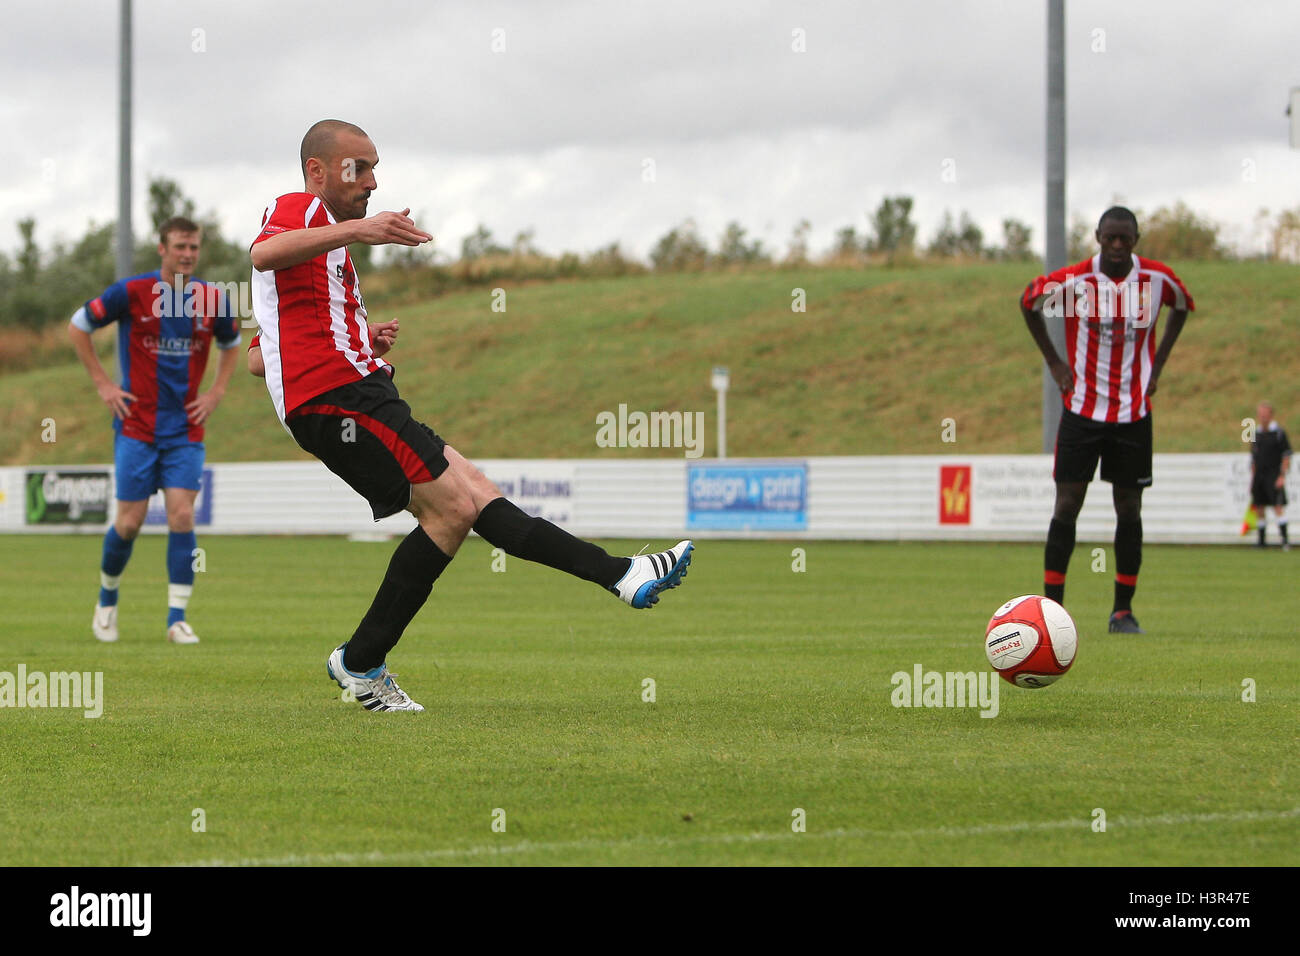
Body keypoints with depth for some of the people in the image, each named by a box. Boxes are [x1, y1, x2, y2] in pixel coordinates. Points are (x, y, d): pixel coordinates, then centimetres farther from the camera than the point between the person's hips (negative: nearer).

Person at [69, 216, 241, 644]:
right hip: (136, 426, -2)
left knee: (182, 515, -10)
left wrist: (217, 392, 9)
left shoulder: (212, 300, 1)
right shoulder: (131, 293, -8)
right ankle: (107, 600, 25)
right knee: (130, 523, -1)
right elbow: (77, 326, 3)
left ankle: (177, 617, -3)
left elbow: (231, 344, 22)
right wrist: (102, 383, -1)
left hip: (186, 429, 2)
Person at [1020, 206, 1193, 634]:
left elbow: (1181, 307, 18)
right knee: (1067, 505, -5)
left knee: (1129, 509, 3)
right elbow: (1028, 302, 8)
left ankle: (1123, 611, 10)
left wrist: (1156, 365, 9)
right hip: (1082, 407, -2)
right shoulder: (1072, 280, -10)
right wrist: (1054, 361, 4)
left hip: (1134, 411, 2)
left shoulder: (1158, 278, -4)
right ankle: (1052, 609, 1)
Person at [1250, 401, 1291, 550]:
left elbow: (1287, 455, -6)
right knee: (1259, 507, 5)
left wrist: (1282, 476, -14)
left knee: (1278, 507, -14)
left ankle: (1285, 539, -15)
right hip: (1259, 475, 6)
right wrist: (1252, 478, 15)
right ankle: (1261, 540, 12)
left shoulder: (1279, 433, -5)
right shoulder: (1256, 433, 13)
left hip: (1274, 475, -6)